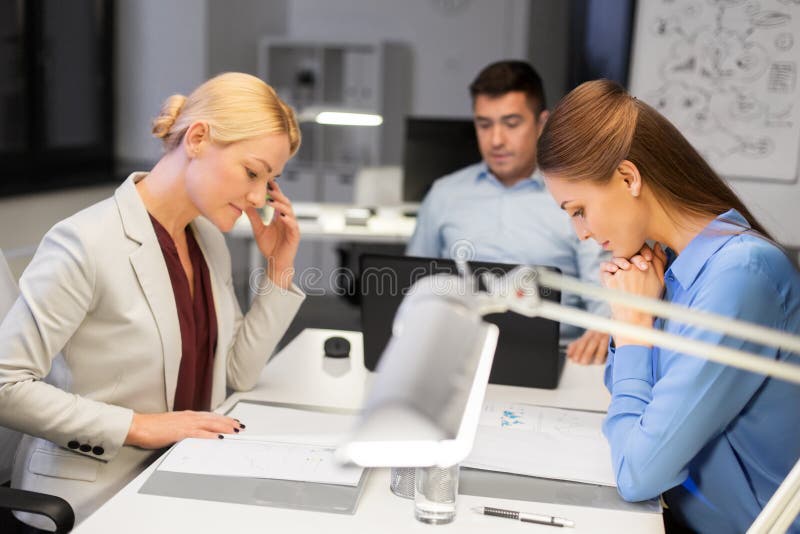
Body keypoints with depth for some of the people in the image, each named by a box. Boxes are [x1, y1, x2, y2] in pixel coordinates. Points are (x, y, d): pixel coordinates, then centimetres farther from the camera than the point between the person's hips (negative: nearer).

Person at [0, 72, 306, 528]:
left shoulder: (209, 241, 6)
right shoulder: (87, 243, -17)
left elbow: (239, 373, 8)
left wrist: (279, 268, 1)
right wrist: (140, 426, -19)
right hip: (97, 499, -7)